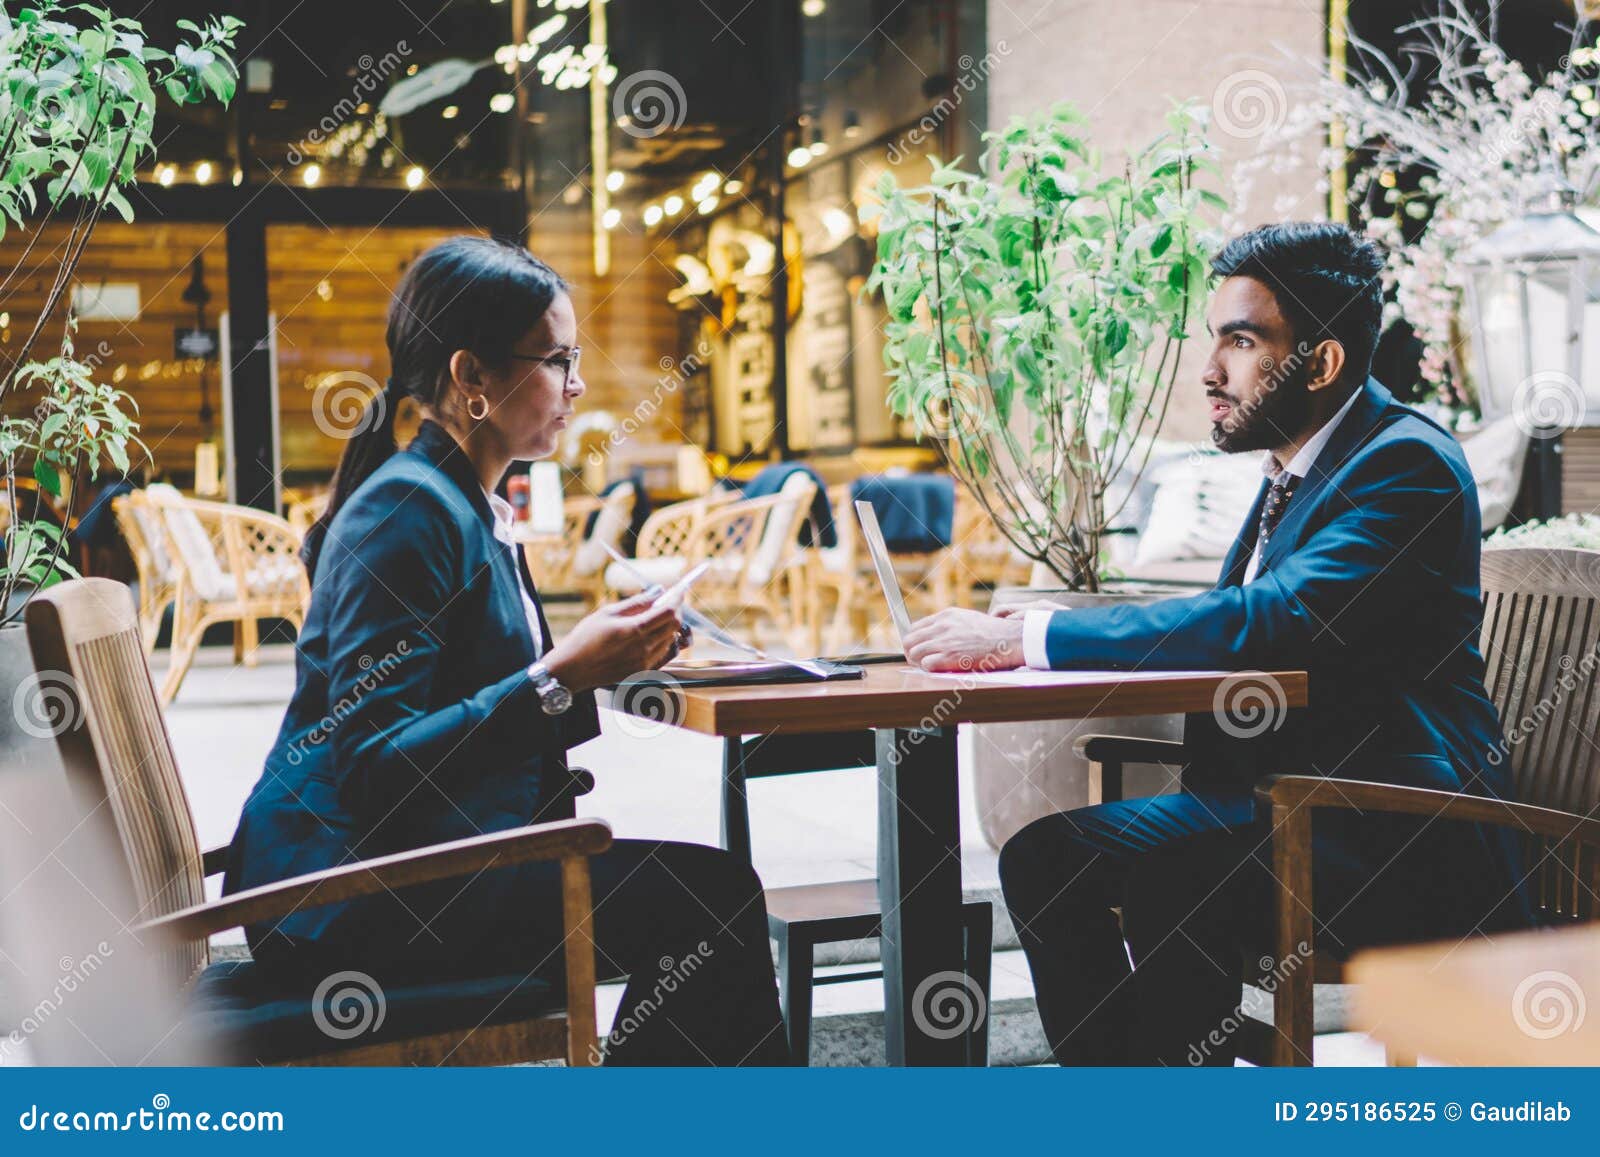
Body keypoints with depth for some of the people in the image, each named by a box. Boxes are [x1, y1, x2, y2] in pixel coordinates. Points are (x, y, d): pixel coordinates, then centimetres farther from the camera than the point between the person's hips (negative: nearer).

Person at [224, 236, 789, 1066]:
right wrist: (559, 678, -24)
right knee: (708, 895, -17)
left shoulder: (472, 507, 15)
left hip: (426, 861, 9)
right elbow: (373, 763, -23)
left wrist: (598, 662, 3)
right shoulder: (408, 508, -15)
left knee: (714, 892, -1)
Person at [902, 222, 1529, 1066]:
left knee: (1171, 883, -31)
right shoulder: (1296, 467, 14)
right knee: (1045, 854, -1)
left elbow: (1275, 620, -29)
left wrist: (1028, 637, -28)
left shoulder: (1405, 464, -15)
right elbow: (1236, 632, 12)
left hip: (1395, 836, -9)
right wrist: (1020, 640, -4)